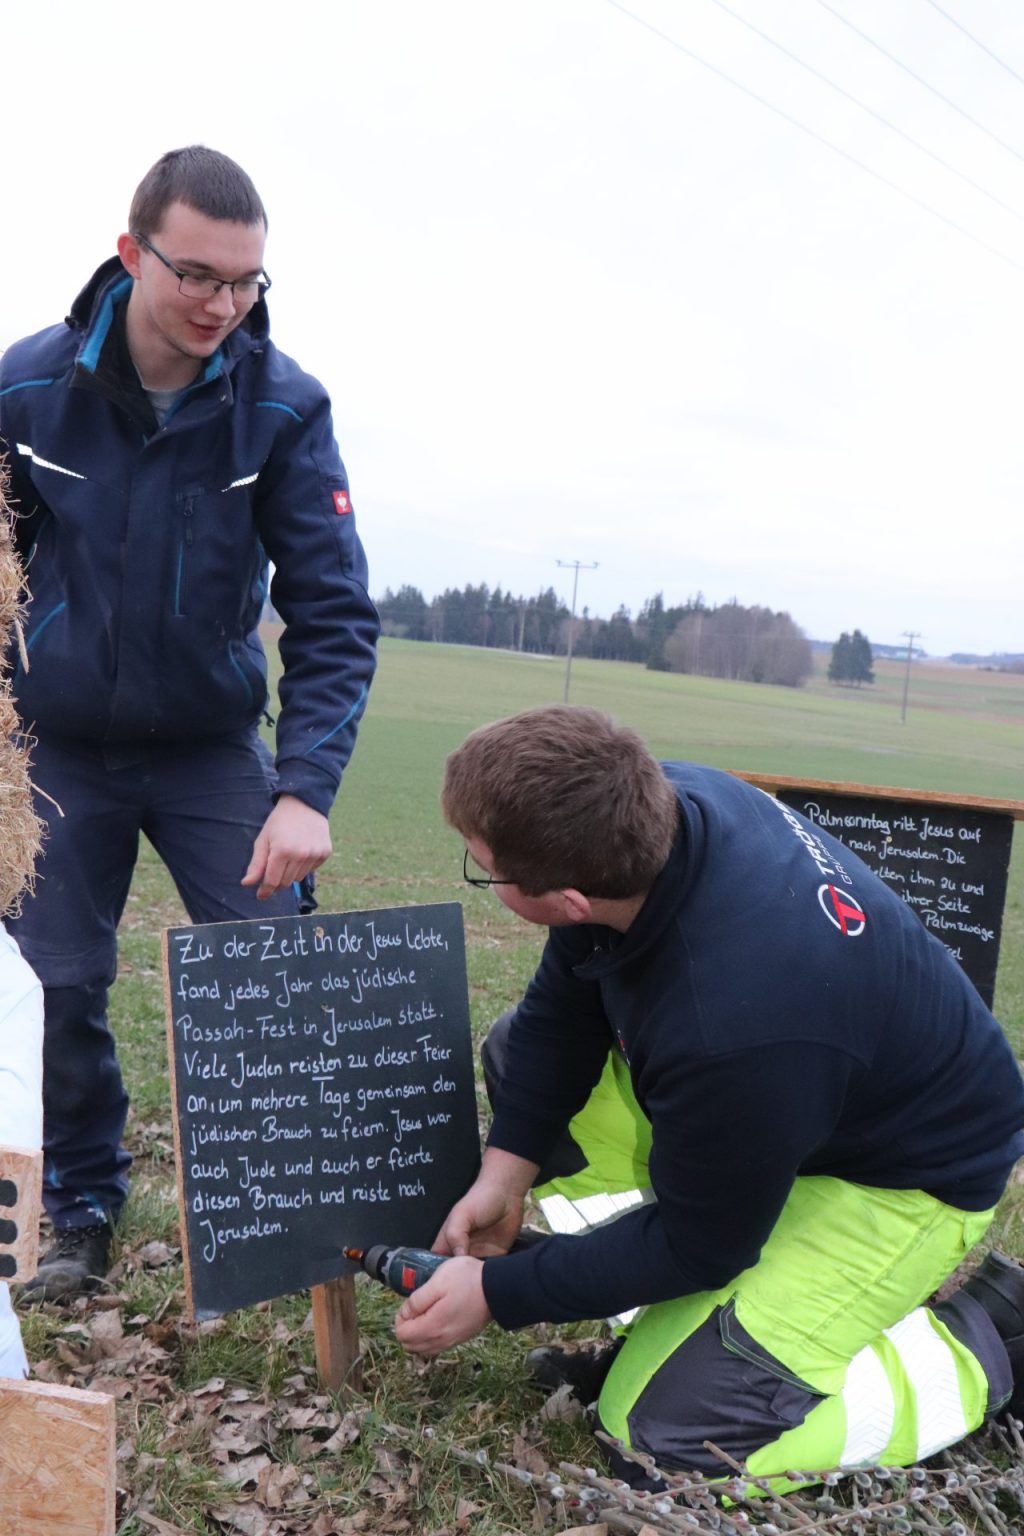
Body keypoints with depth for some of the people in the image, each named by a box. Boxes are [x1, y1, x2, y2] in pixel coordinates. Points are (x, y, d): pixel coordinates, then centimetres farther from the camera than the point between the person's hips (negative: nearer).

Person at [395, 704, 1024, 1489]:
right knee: (520, 1055, 9)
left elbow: (695, 1246, -22)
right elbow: (561, 1010, -5)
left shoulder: (729, 1028, -42)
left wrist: (495, 1293, -15)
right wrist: (506, 1172, -9)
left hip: (898, 1173, -8)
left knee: (667, 1426, -16)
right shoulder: (652, 804, -22)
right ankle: (661, 1316, 7)